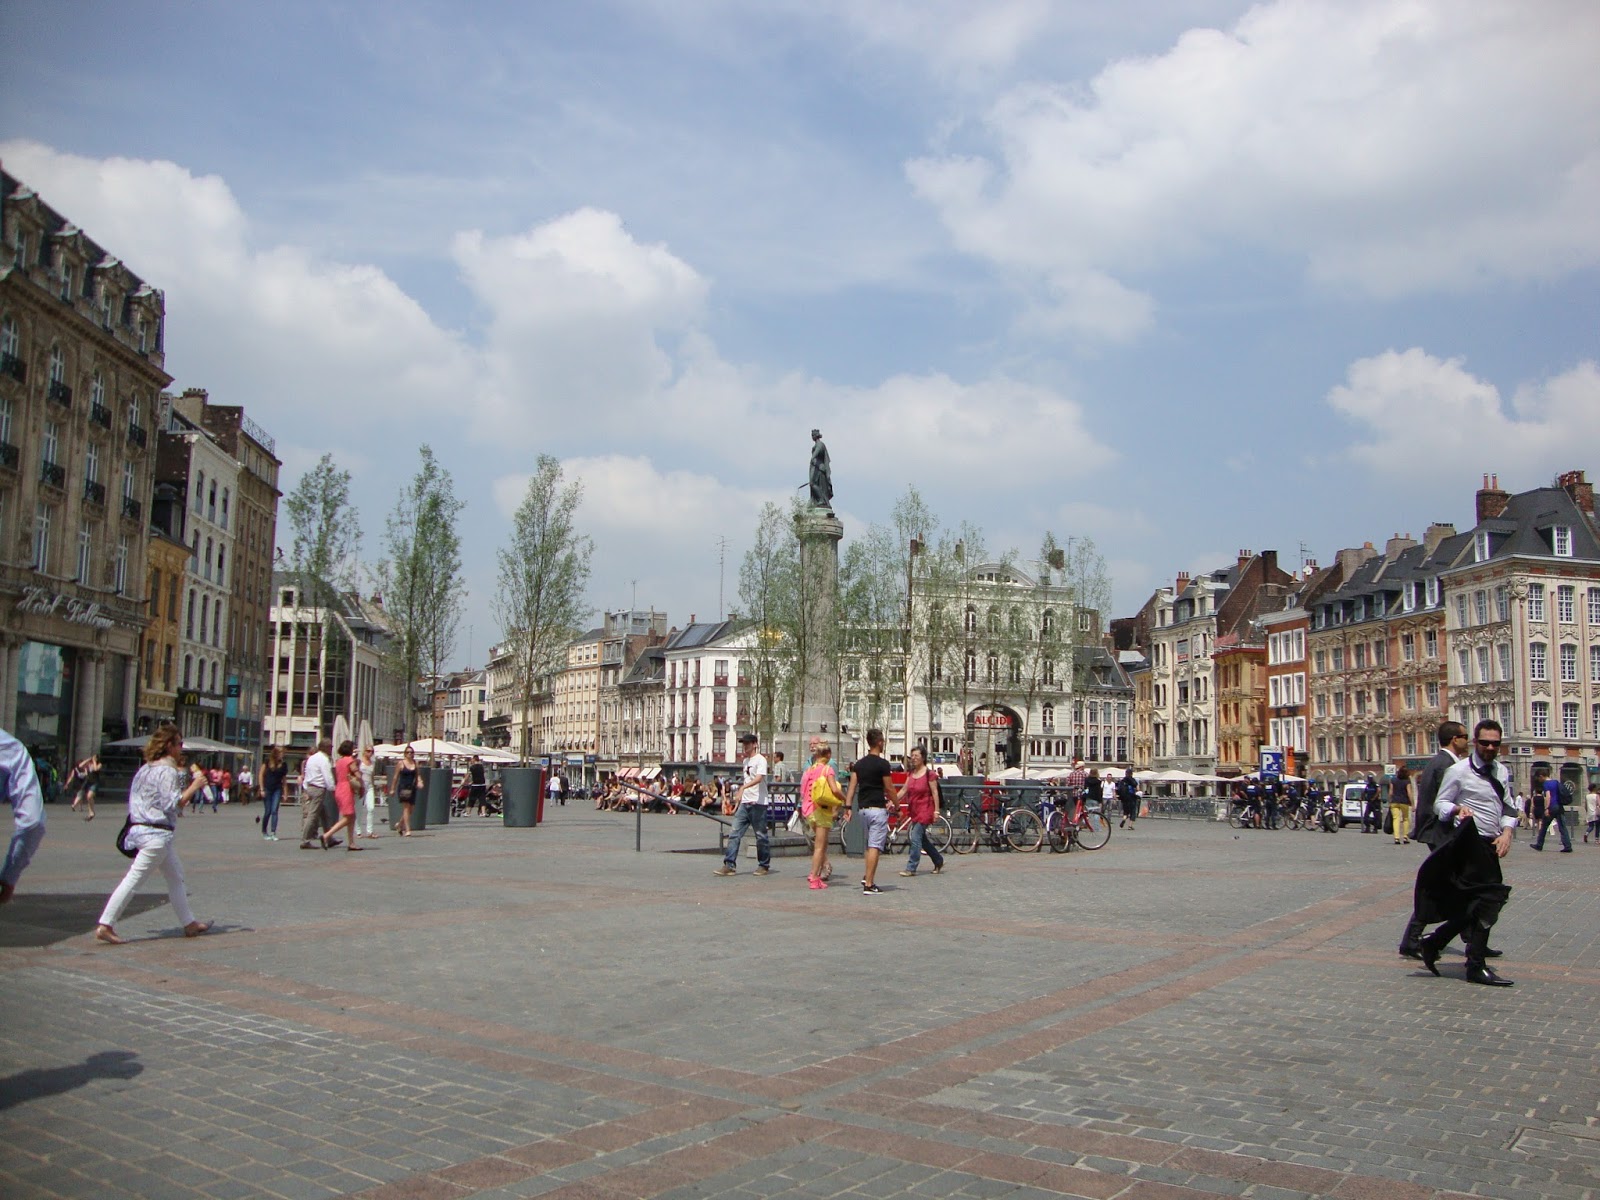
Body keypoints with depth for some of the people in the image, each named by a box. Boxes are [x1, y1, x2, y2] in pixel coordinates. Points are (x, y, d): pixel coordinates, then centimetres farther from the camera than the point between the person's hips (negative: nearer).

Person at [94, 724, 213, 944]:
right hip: (157, 834, -11)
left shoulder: (147, 768, 14)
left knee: (176, 876, 17)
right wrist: (194, 785, -12)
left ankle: (189, 923, 24)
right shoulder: (168, 771, -15)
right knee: (134, 879, -8)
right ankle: (105, 926, -7)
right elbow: (173, 804, -19)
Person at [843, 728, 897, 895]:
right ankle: (868, 884, -8)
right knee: (875, 846, -6)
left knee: (870, 844, 21)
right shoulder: (882, 764, -10)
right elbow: (889, 789, -8)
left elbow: (852, 786, 5)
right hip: (877, 808, -7)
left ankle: (867, 877, 16)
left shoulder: (859, 763, 9)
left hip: (862, 808, 7)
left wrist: (848, 807, 3)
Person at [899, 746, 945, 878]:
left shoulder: (929, 774, -11)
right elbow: (904, 790, 6)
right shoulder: (910, 773, 8)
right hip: (914, 810, 8)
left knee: (916, 838, -11)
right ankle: (938, 861, 32)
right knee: (922, 838, 15)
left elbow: (935, 793, -10)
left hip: (925, 810, -8)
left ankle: (911, 869, -7)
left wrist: (936, 810, -12)